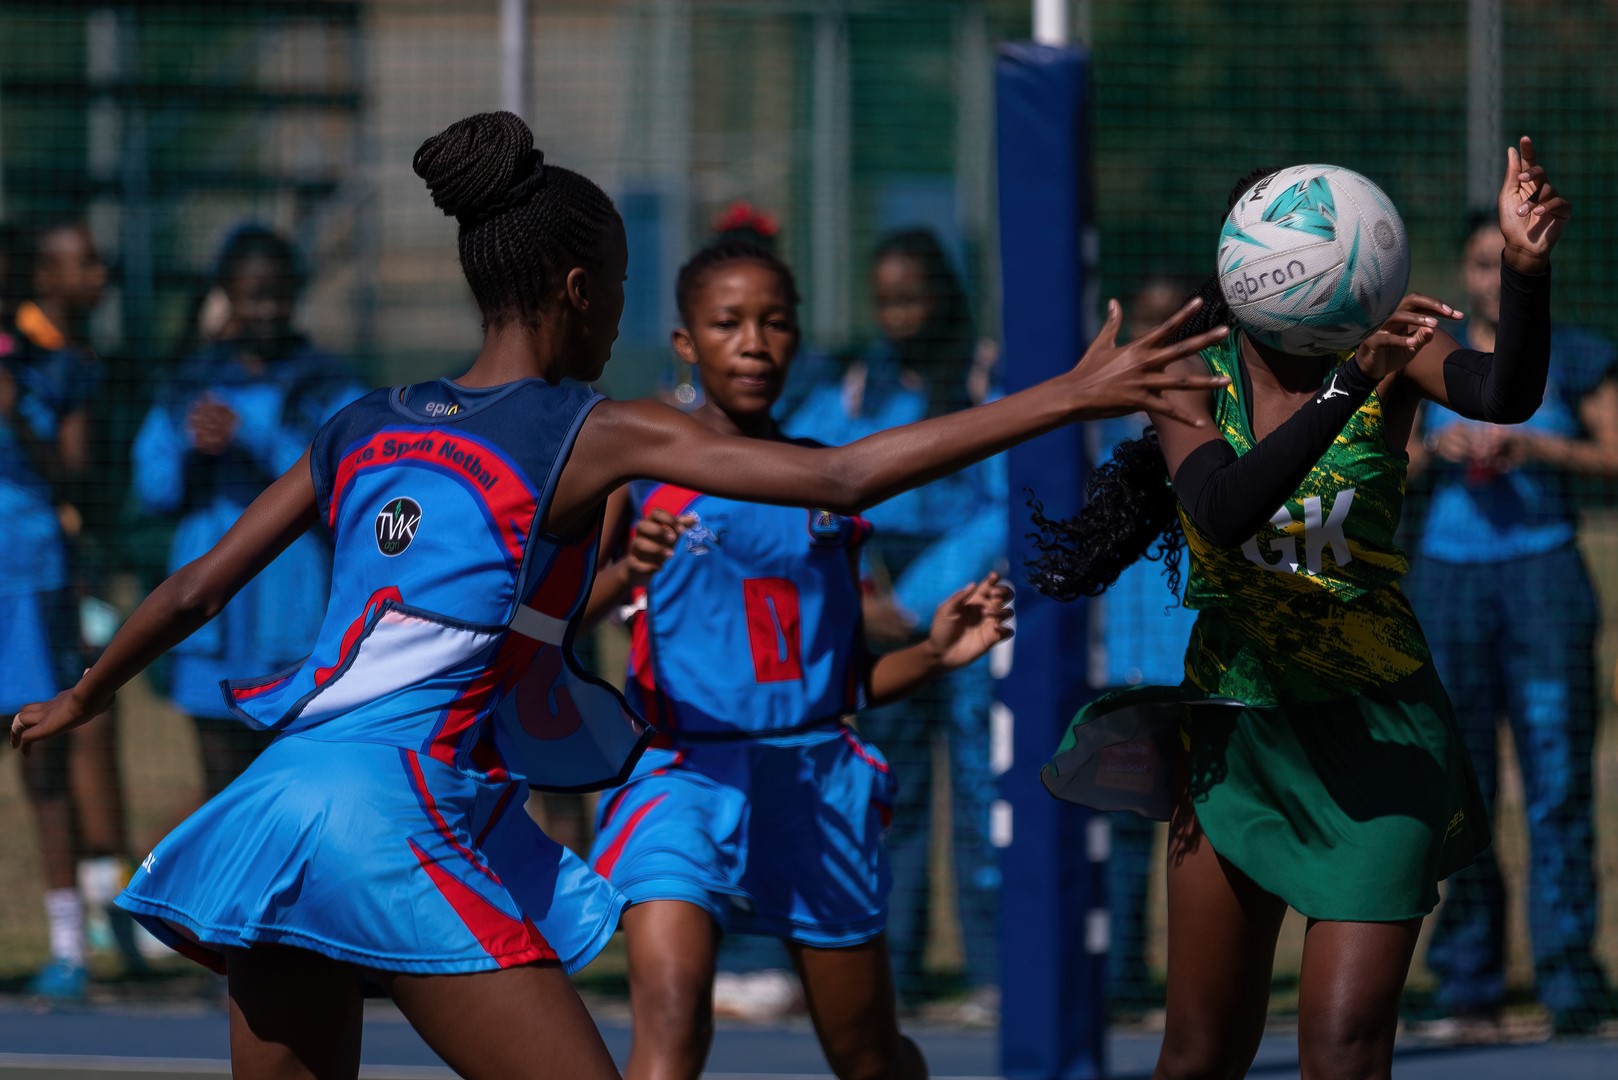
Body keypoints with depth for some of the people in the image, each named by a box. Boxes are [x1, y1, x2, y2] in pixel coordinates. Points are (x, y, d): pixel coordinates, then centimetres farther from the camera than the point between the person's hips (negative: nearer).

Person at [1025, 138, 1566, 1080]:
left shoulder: (1388, 349, -8)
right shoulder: (1194, 376, -6)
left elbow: (1504, 394, -30)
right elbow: (1221, 512, -26)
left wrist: (1527, 267, -49)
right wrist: (1352, 385, -39)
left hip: (1372, 736, -2)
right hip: (1232, 727, 2)